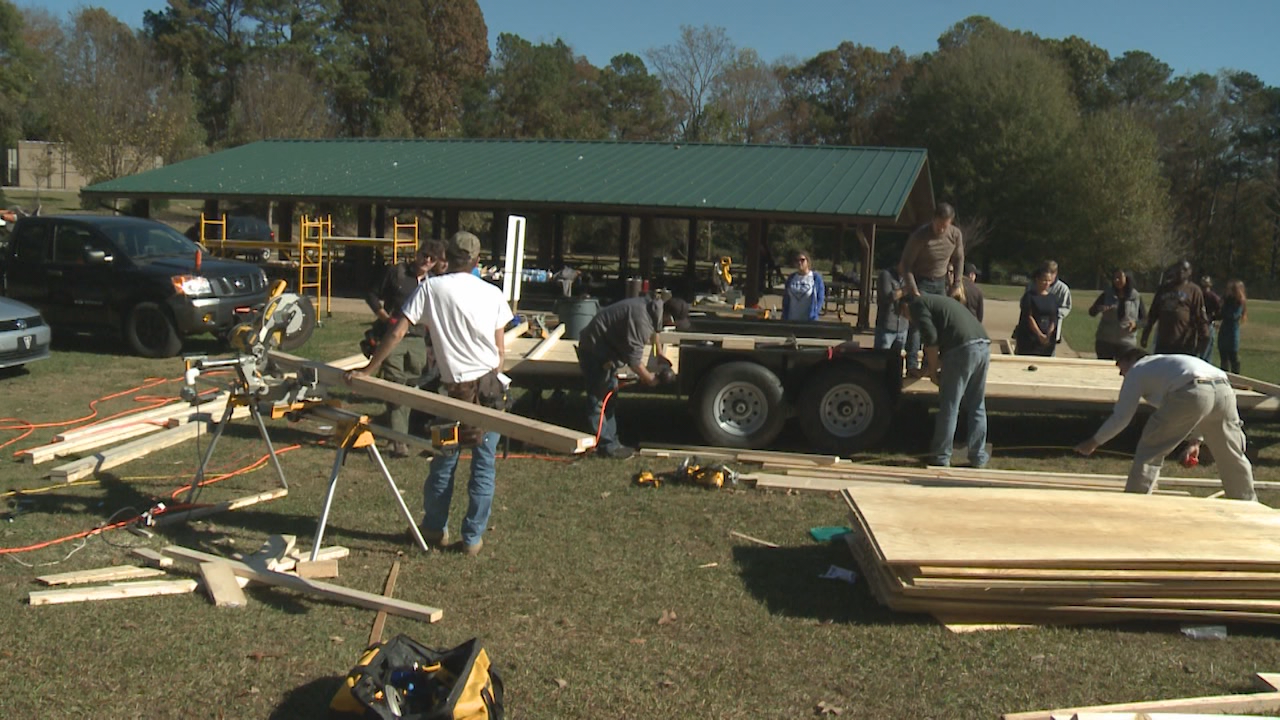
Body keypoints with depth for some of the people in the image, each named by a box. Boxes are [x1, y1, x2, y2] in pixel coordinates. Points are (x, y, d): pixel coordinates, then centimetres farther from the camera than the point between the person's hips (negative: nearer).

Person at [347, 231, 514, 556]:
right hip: (490, 384, 1)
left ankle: (435, 529, 29)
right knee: (484, 466, 8)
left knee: (444, 461, 16)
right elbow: (501, 350, 3)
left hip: (456, 388, -1)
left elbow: (397, 333, -4)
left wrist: (367, 370, 3)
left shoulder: (430, 288, -3)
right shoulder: (492, 293, 1)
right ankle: (473, 538, 13)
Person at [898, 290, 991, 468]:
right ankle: (978, 457, 19)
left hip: (963, 349, -8)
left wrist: (933, 370, 3)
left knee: (949, 406, 1)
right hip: (984, 346, 8)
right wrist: (939, 362, 35)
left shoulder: (916, 304, 8)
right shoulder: (939, 300, 34)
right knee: (976, 406, 15)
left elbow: (930, 336, -6)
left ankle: (941, 457, 7)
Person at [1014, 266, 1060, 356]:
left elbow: (1054, 319, 8)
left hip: (1047, 341, 4)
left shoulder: (1053, 298, 10)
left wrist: (1049, 333, -9)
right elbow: (1028, 317, -9)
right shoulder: (1029, 296, -3)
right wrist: (1040, 334, -16)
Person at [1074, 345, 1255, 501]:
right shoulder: (1163, 364, 41)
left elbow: (1121, 417, 17)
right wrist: (1195, 441, 38)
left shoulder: (1137, 371, 21)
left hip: (1192, 394, -7)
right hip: (1224, 389, 7)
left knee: (1150, 450, 6)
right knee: (1232, 455, 24)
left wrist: (1094, 442, 26)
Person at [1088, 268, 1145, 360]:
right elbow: (1091, 312, 0)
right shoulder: (1107, 294, 1)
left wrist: (1135, 323, -16)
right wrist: (1099, 309, -23)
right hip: (1105, 341, 0)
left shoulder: (1136, 297, 0)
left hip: (1126, 343, 0)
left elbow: (1144, 319, 7)